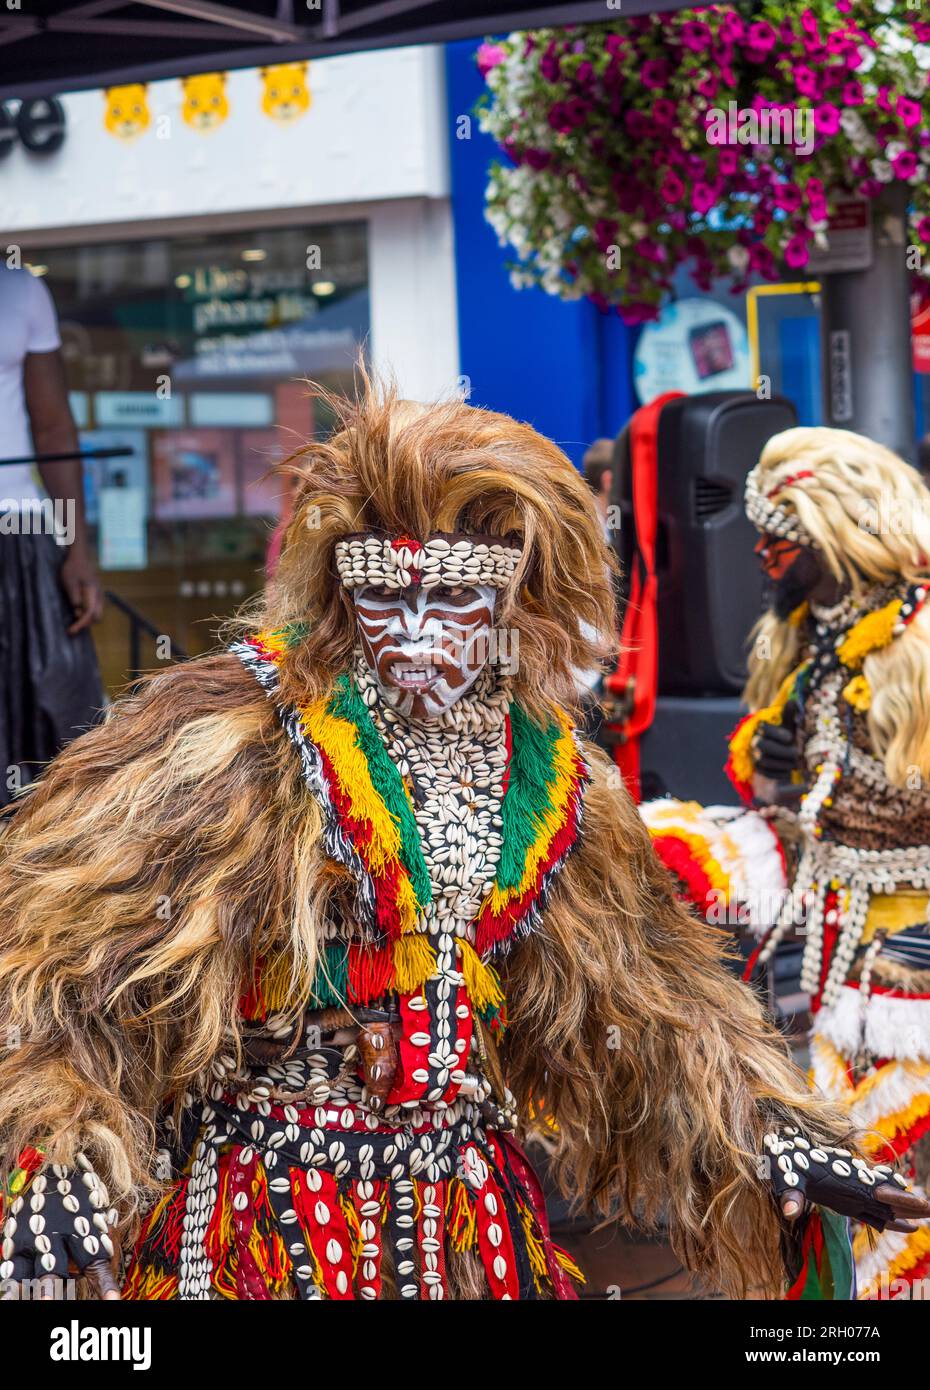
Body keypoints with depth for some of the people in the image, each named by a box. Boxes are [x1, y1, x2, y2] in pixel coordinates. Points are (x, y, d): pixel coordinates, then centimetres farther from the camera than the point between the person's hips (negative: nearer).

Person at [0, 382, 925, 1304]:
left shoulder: (551, 776, 2)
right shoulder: (241, 741, -15)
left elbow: (640, 987, 12)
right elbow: (86, 933, -18)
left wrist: (766, 1128, 8)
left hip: (462, 1190, 5)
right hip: (261, 1203, -4)